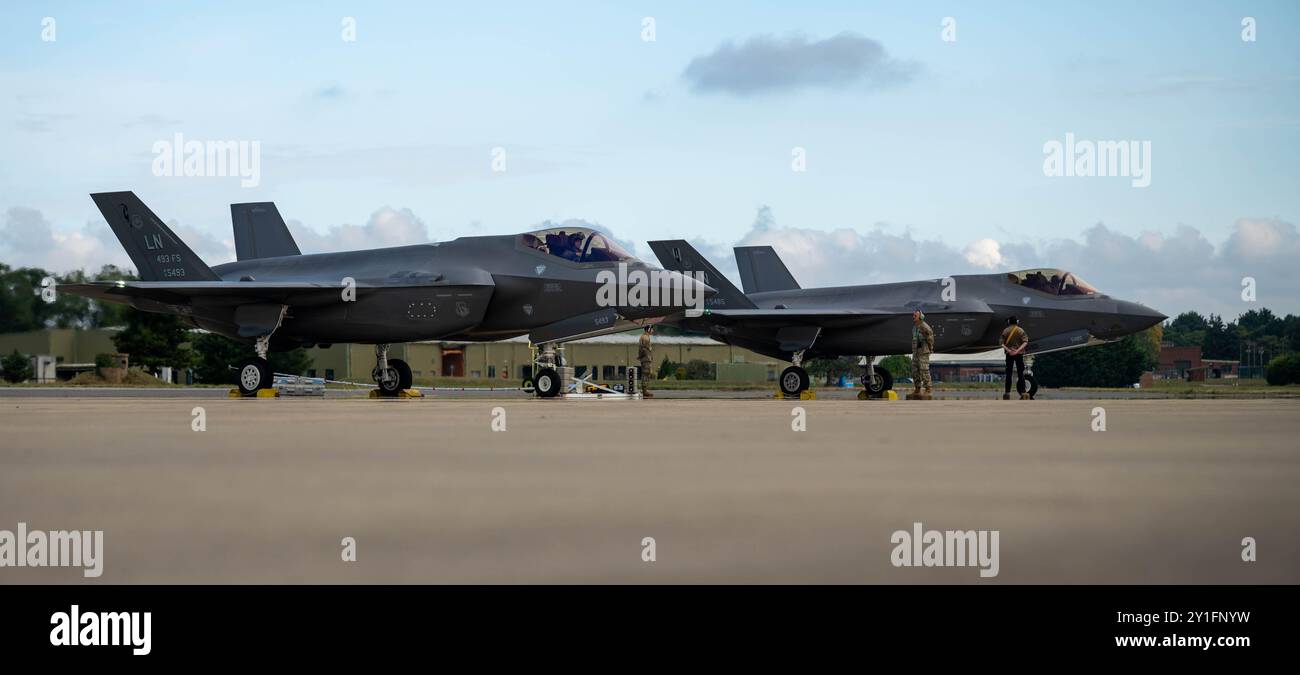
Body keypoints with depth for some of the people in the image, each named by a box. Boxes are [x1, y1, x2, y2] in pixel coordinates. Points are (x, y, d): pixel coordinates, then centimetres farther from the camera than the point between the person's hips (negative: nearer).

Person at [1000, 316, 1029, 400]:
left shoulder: (1005, 331, 1)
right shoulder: (1021, 331, 0)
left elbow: (1002, 343, -6)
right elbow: (1025, 342, -11)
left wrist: (1008, 350, -14)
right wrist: (1018, 350, -16)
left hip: (1009, 354, 1)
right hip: (1019, 354, 0)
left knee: (1008, 374, 4)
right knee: (1020, 373, 2)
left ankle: (1007, 393, 3)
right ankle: (1023, 392, -4)